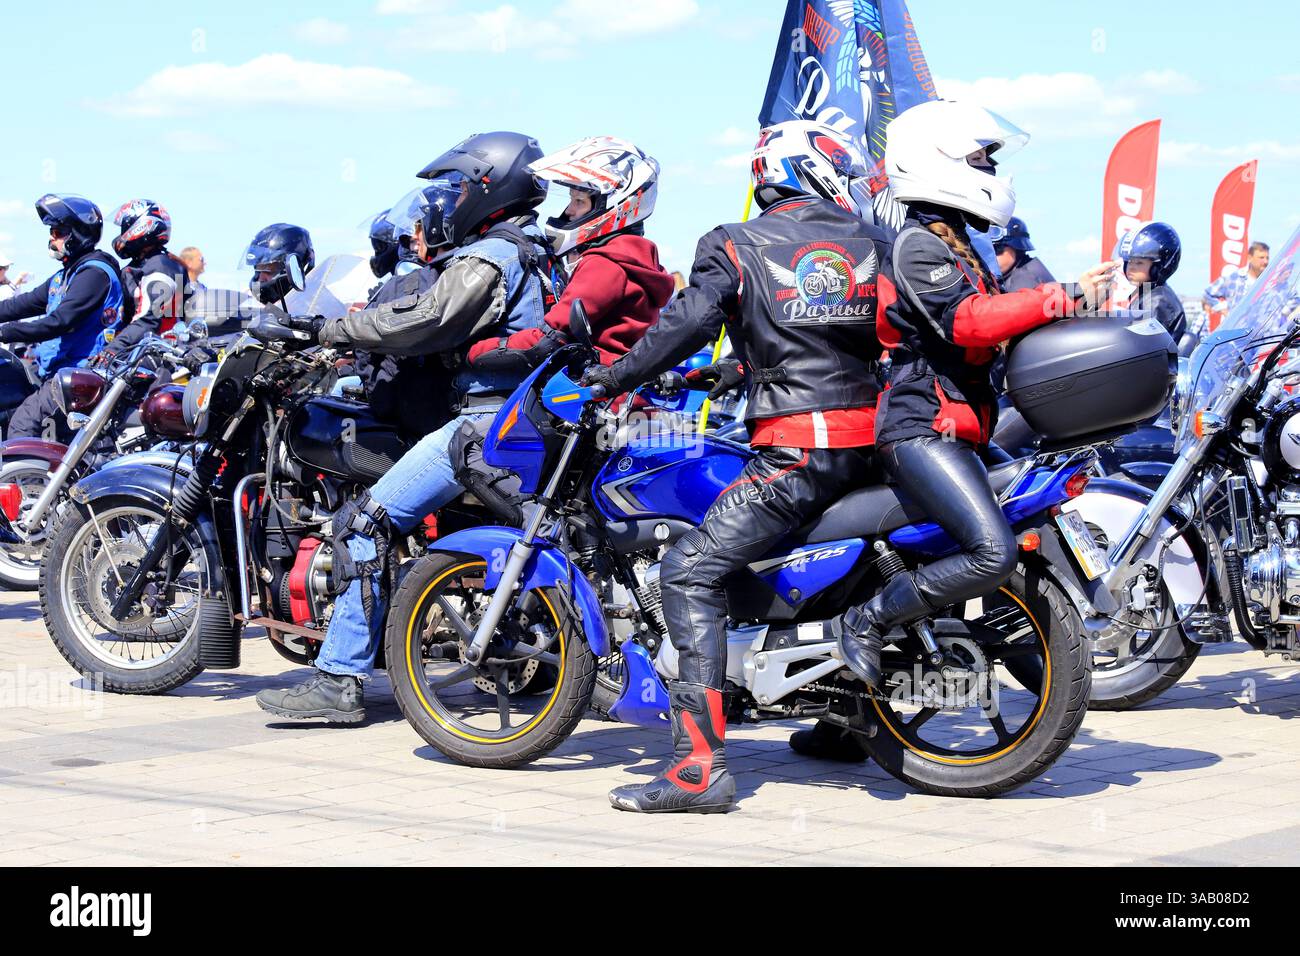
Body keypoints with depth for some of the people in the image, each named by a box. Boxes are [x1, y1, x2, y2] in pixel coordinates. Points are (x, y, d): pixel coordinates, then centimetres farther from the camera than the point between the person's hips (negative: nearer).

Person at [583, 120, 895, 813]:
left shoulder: (738, 247, 2)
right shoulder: (873, 243, 14)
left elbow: (689, 320, -9)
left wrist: (616, 377, 1)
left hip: (796, 451, -6)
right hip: (872, 442, 6)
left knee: (690, 572, -8)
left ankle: (700, 765, -22)